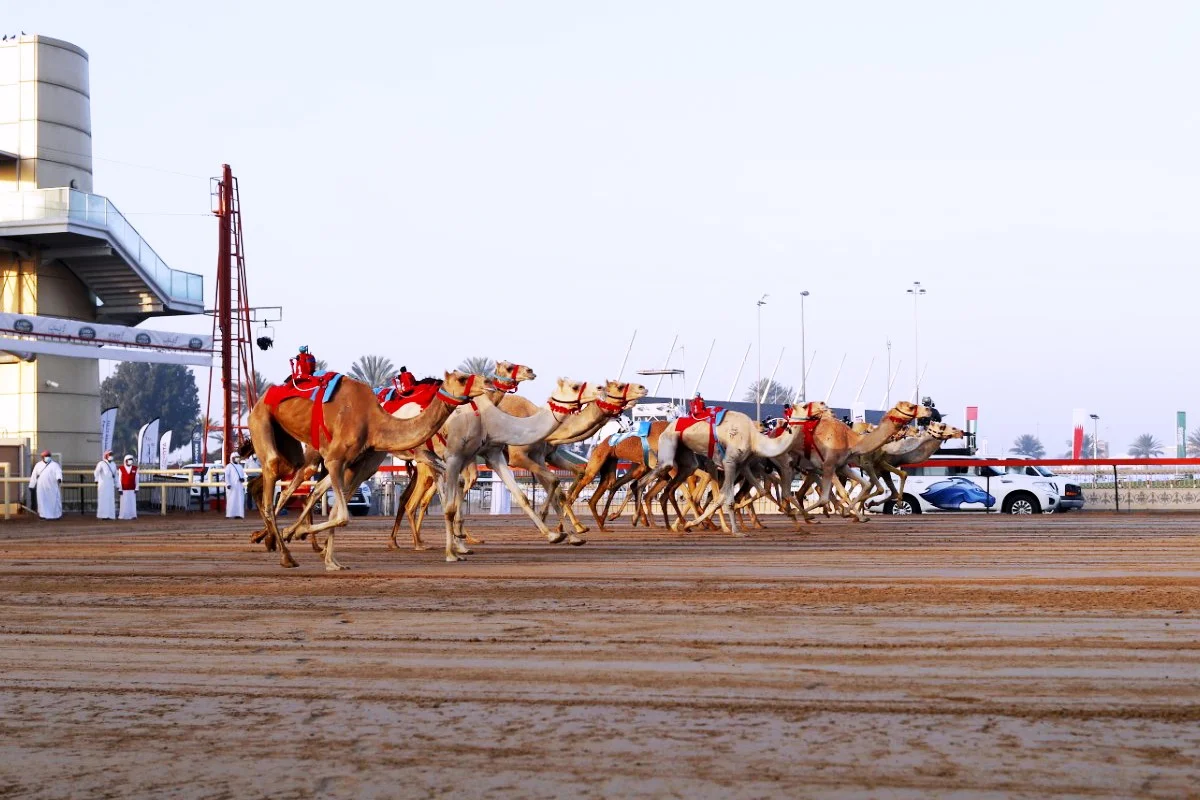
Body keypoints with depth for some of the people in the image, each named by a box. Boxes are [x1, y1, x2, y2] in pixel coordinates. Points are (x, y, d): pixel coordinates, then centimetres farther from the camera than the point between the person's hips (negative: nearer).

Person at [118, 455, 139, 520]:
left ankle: (133, 515, 2)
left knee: (132, 502, -2)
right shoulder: (121, 469, -1)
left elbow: (137, 479, 5)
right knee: (124, 503, -1)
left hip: (132, 489, 2)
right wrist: (120, 489, -3)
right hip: (124, 489, -1)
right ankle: (123, 516, 3)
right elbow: (119, 479, 0)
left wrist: (136, 489, 1)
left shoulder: (135, 468, 4)